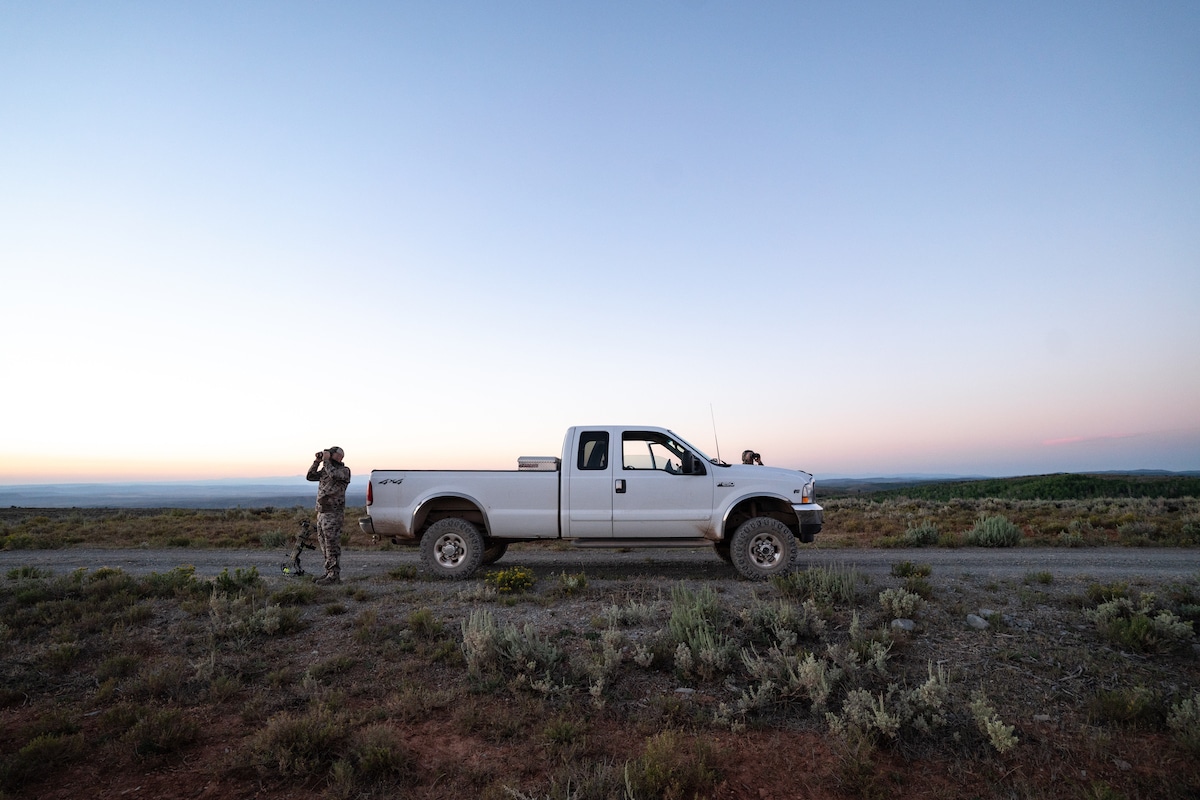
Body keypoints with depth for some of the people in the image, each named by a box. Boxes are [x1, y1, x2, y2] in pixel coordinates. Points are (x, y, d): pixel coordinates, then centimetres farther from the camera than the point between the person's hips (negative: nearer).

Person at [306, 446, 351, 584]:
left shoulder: (345, 471, -7)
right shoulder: (326, 470, 16)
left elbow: (334, 475, -26)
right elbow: (310, 476, 12)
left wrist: (326, 460, -16)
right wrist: (317, 461, 2)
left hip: (333, 513, -8)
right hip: (321, 512, 8)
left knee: (332, 544, -7)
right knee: (324, 543, 13)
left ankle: (334, 575, -4)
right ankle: (330, 571, 22)